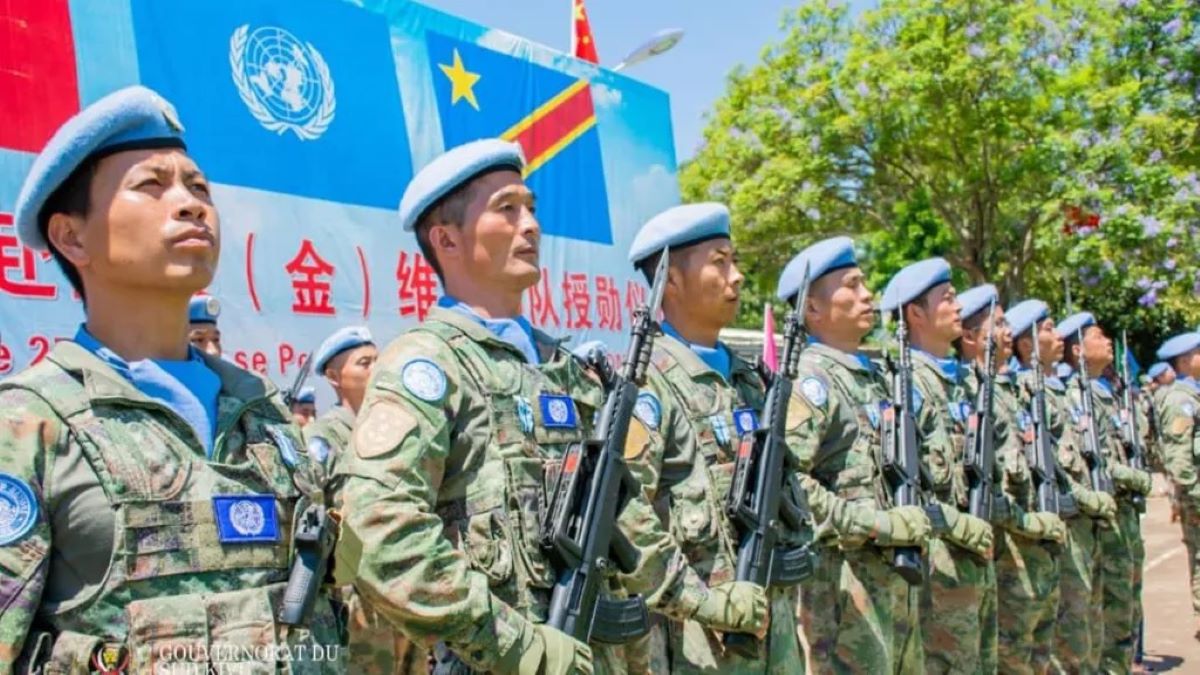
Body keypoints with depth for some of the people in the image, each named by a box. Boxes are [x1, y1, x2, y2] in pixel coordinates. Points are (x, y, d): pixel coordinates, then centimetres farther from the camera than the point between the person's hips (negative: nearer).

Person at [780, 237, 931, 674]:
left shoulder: (874, 377, 15)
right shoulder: (810, 379, -12)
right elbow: (786, 482, -24)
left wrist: (913, 522, 9)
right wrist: (880, 524, -20)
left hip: (896, 571, 9)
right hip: (842, 577, -9)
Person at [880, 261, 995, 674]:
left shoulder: (958, 381, 16)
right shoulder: (907, 382, -14)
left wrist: (982, 532, 11)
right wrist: (964, 528, -19)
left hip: (978, 557, 9)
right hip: (941, 562, -9)